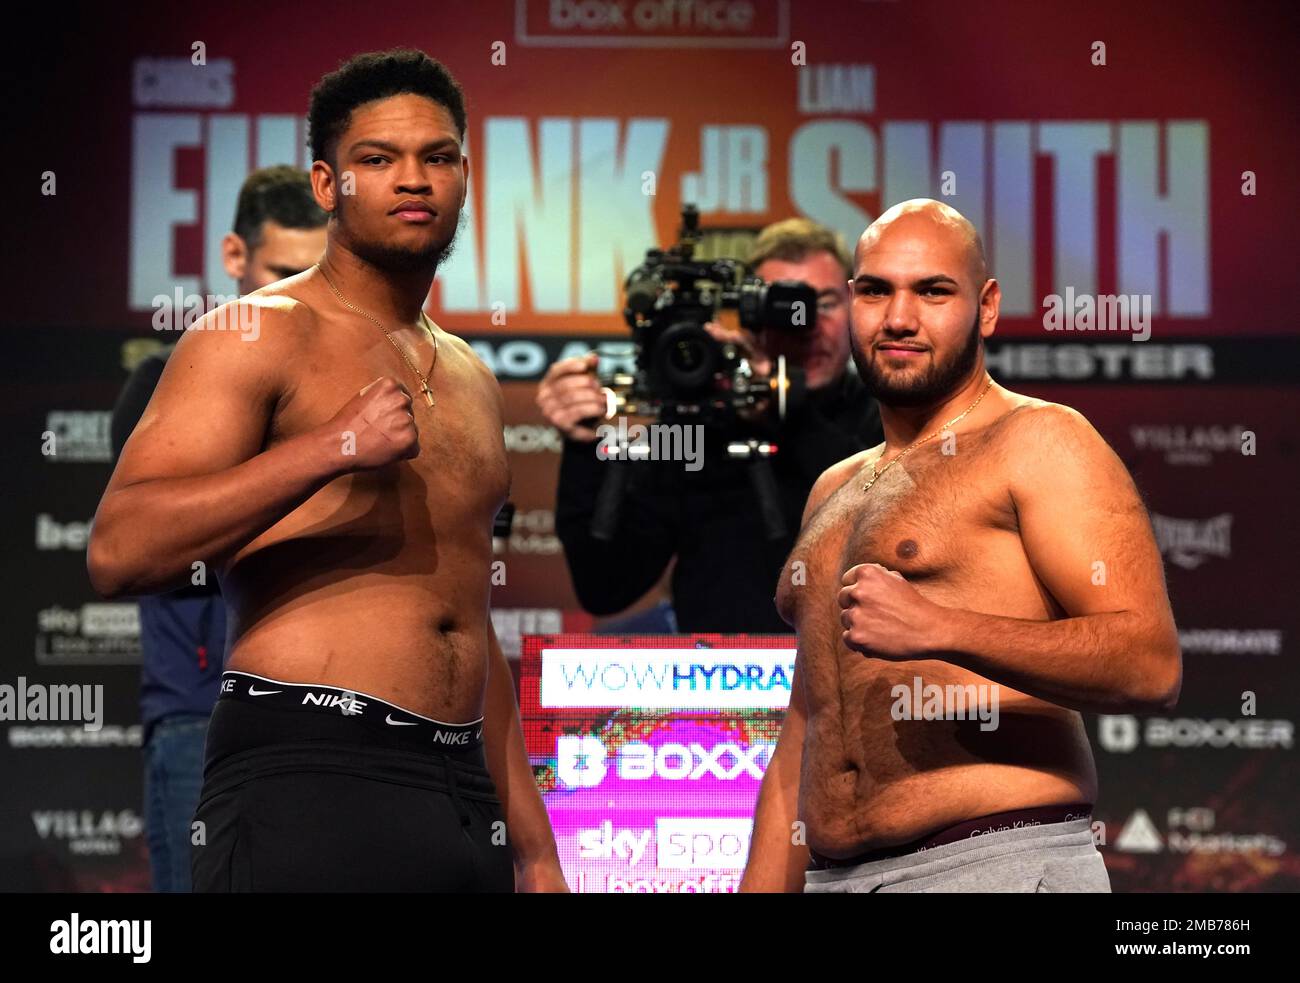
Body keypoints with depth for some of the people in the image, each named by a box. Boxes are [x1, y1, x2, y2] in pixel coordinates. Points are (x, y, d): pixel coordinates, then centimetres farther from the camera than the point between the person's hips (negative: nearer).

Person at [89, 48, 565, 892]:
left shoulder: (470, 379, 20)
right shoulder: (262, 335, -3)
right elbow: (118, 553, -16)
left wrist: (536, 852, 21)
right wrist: (332, 448, -21)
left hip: (466, 792, 7)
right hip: (308, 786, -7)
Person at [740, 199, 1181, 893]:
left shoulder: (1037, 441, -2)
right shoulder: (834, 492, 21)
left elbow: (1152, 666, -14)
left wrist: (940, 630, -24)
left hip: (998, 864, -7)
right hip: (831, 876, 7)